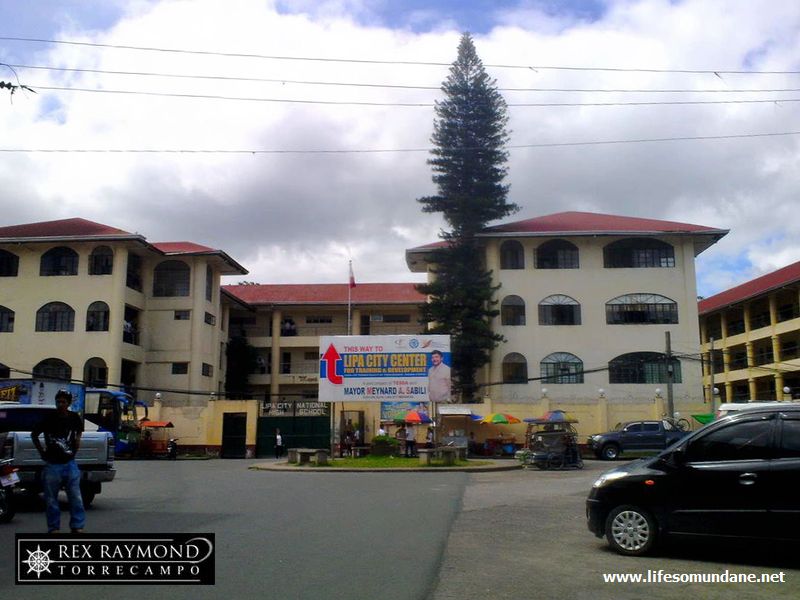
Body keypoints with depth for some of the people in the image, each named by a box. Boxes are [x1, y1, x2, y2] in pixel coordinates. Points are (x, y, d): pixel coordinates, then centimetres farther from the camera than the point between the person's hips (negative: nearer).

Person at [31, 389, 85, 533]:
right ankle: (53, 528, 18)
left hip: (70, 463, 2)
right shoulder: (49, 419, -8)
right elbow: (34, 434, 7)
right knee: (51, 500, 7)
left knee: (76, 498, 0)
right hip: (52, 465, -1)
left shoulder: (74, 418, 0)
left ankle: (77, 527, 8)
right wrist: (41, 451, 5)